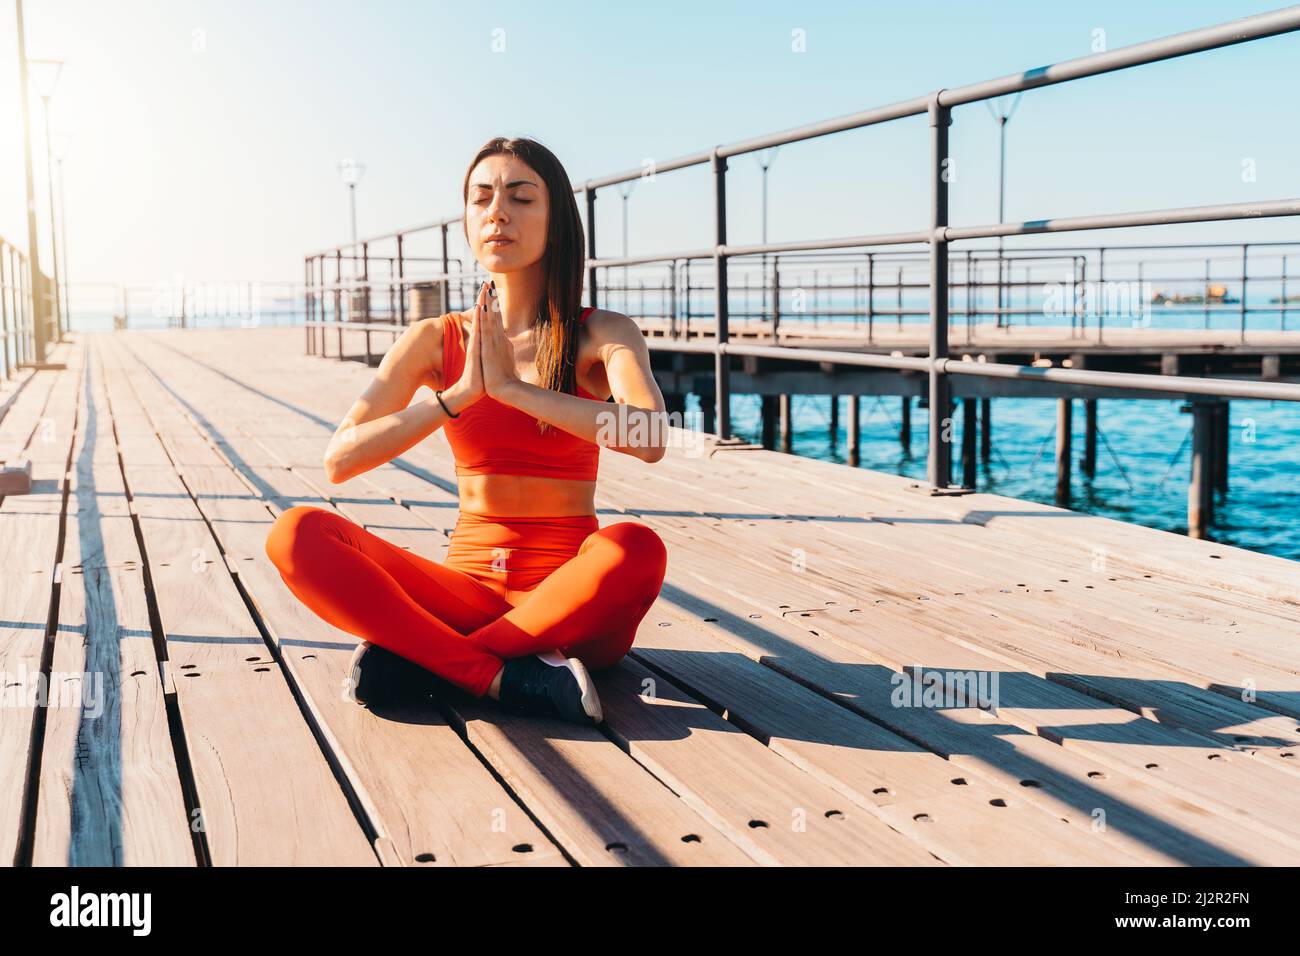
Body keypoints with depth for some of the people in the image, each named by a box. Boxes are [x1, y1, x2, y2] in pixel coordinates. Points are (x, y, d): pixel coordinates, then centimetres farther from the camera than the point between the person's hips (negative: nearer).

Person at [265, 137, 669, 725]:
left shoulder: (602, 334, -2)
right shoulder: (435, 340, 5)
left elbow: (649, 439, -23)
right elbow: (339, 461, -7)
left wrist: (511, 386, -21)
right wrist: (459, 394, -17)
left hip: (567, 597, -2)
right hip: (467, 585, 2)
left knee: (635, 549, -36)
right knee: (297, 535, -20)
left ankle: (419, 658, -21)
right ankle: (499, 676, -26)